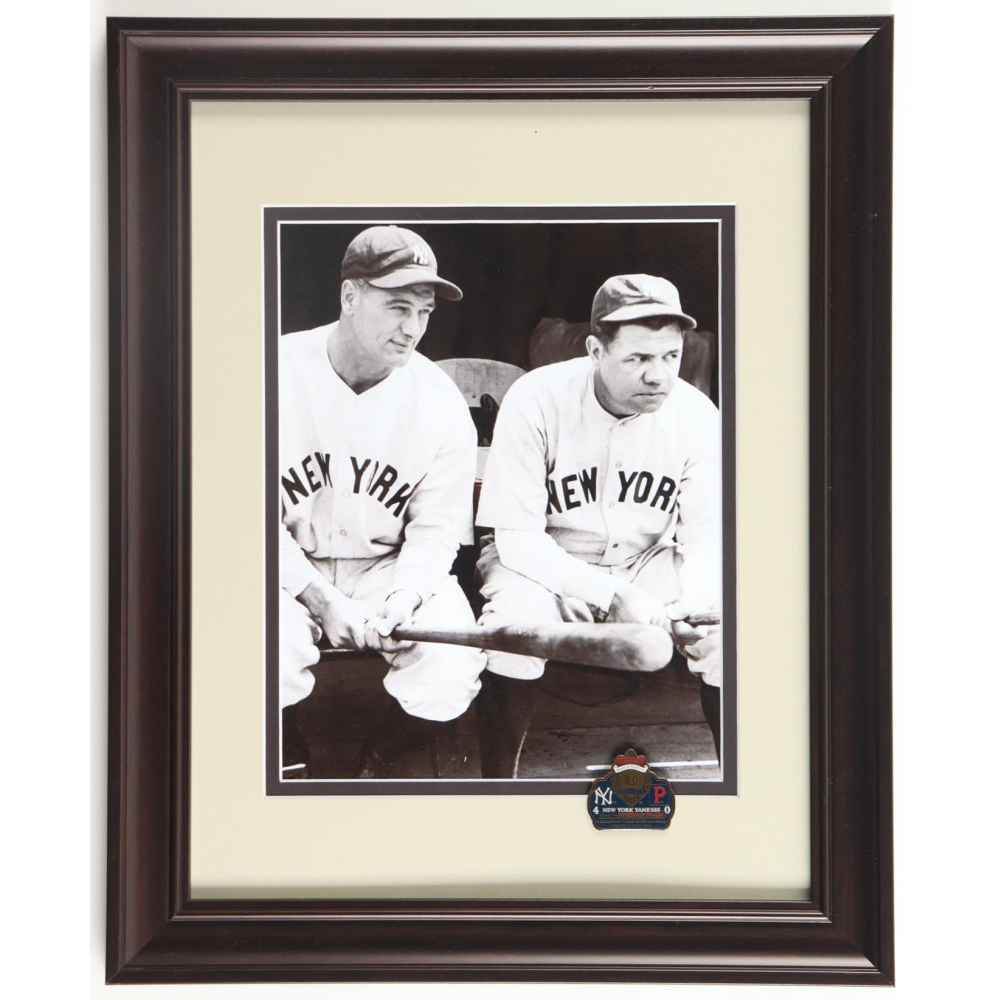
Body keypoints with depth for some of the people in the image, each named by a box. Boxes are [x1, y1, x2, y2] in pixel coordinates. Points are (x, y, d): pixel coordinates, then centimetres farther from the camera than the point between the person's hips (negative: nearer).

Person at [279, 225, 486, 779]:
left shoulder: (441, 404, -6)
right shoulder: (279, 374, -11)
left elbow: (436, 530, 0)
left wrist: (403, 598, -20)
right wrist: (322, 600, -20)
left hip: (389, 568, 2)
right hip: (290, 568, -1)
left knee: (453, 669, -24)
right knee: (270, 654, -31)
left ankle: (378, 759, 9)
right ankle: (290, 762, 4)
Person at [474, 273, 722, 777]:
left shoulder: (697, 415, -11)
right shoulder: (535, 401, -20)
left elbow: (706, 538, -5)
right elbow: (516, 537, -20)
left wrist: (696, 606, -27)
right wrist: (610, 595, -30)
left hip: (648, 563, 3)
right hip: (542, 561, -2)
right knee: (516, 618, -34)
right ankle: (499, 778, -13)